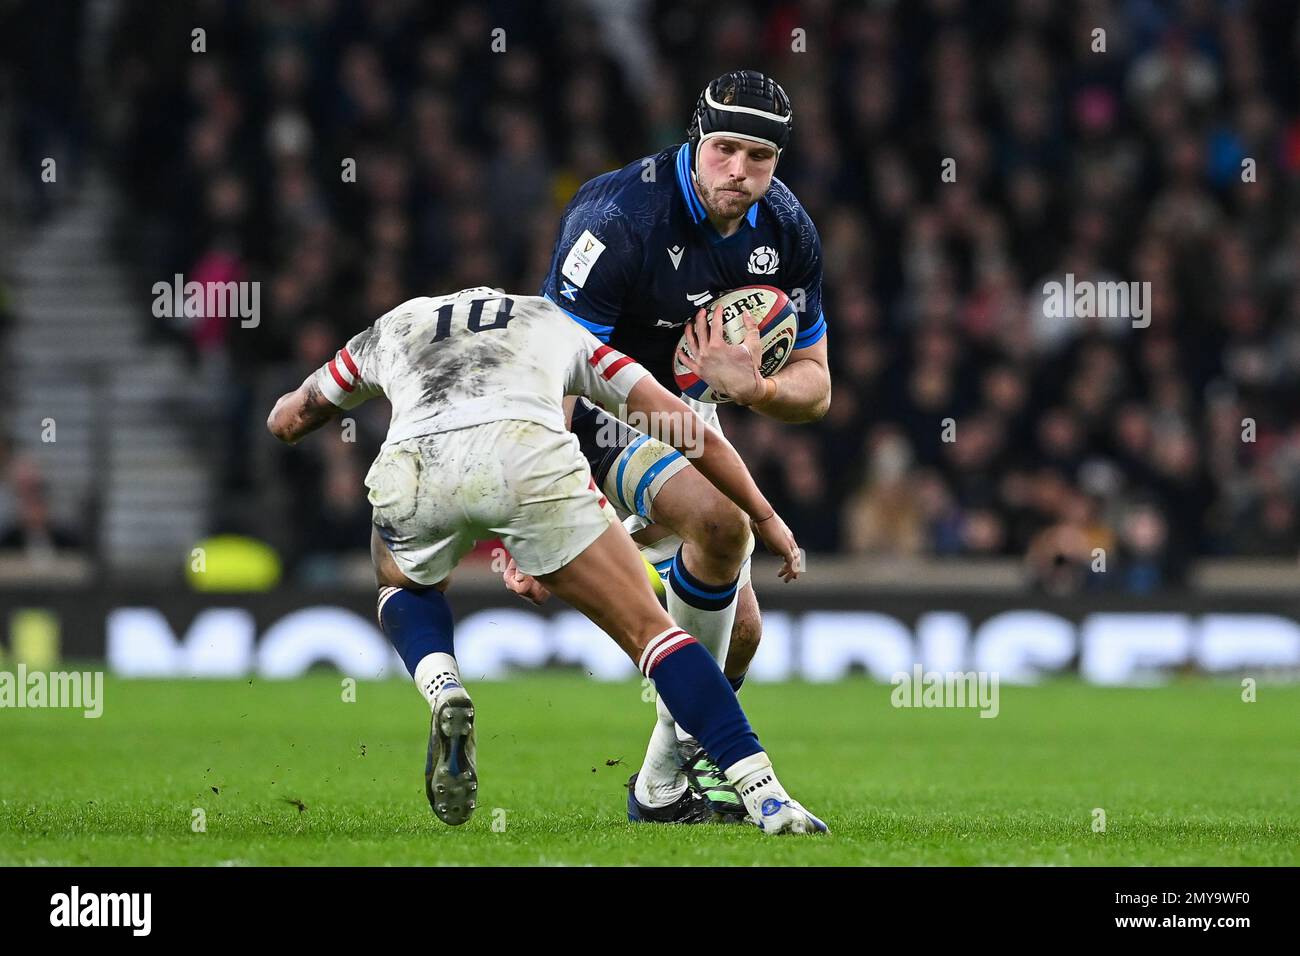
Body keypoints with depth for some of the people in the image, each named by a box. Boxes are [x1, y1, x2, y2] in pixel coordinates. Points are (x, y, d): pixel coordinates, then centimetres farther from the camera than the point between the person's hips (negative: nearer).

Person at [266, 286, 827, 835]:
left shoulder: (391, 327, 39)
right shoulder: (557, 325, 39)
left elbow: (286, 422, 51)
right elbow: (688, 430, 36)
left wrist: (297, 404, 74)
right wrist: (765, 518, 45)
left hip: (408, 468, 1)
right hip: (530, 455, -1)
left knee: (404, 589, 36)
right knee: (647, 628, 10)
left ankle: (443, 694, 4)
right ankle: (762, 792, -5)